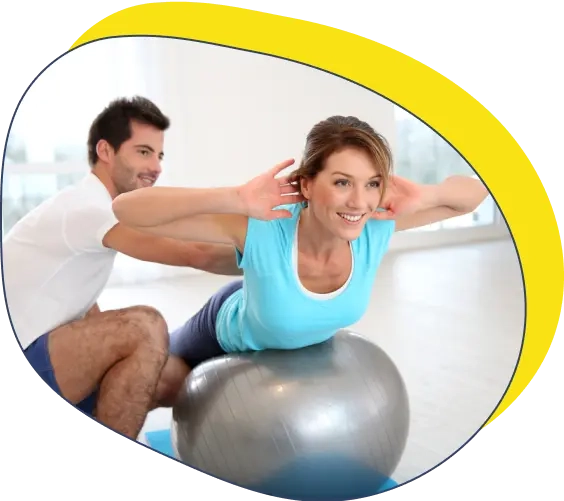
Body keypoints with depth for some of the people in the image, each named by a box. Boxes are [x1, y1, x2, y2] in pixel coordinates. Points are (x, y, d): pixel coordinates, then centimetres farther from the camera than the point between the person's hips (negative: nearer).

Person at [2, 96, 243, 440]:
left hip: (30, 364, 10)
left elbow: (92, 319, 16)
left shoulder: (86, 208, 14)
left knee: (177, 376, 6)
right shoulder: (87, 208, -17)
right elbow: (197, 254, -25)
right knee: (146, 325, -27)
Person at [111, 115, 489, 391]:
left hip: (307, 340, 4)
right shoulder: (259, 231, -44)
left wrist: (424, 196, -43)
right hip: (233, 335, -3)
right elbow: (126, 209, -47)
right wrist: (236, 199, -58)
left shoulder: (378, 226, -34)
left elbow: (474, 194, -22)